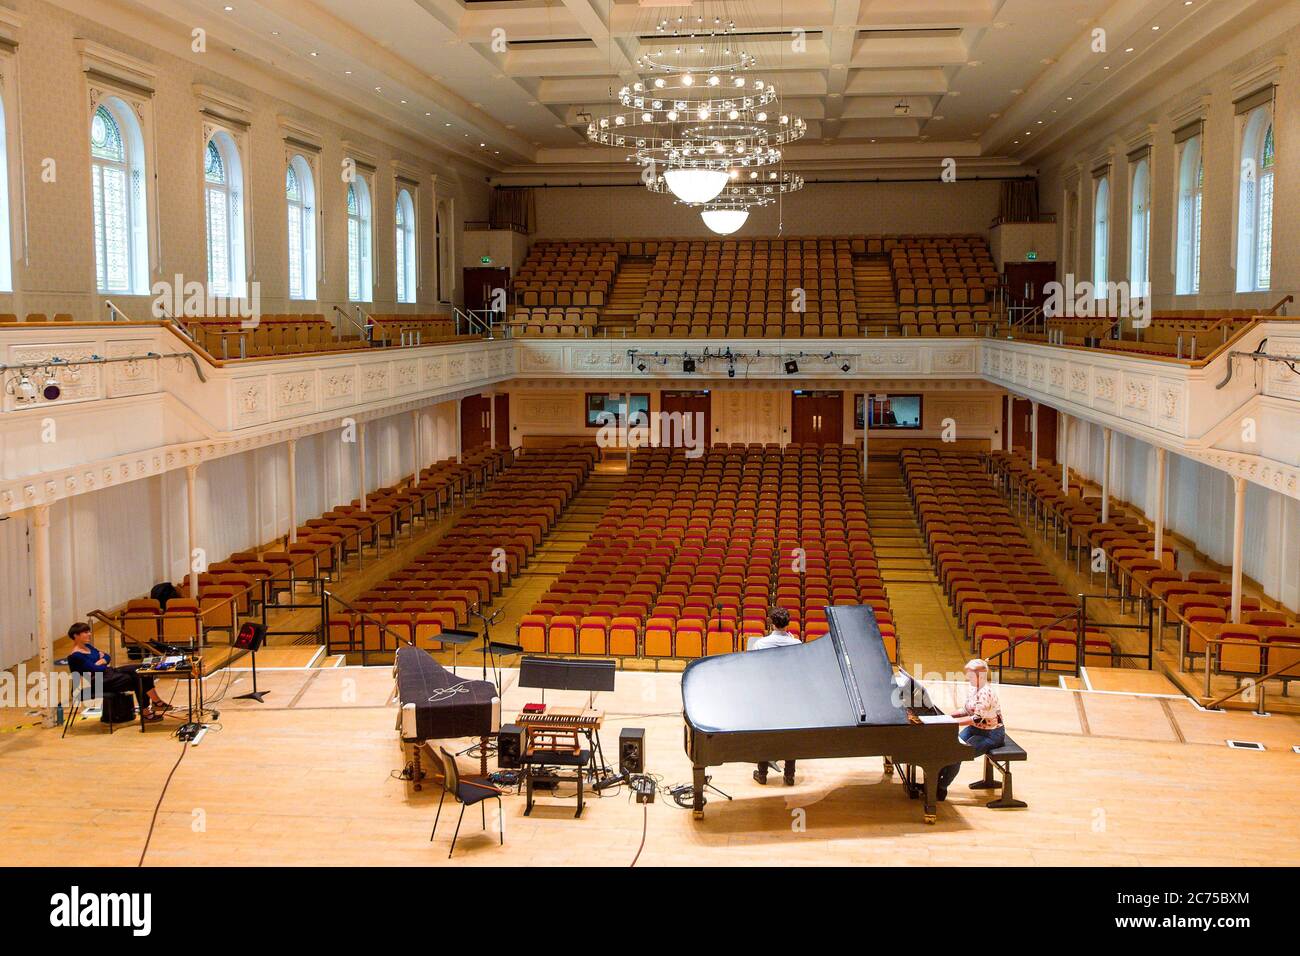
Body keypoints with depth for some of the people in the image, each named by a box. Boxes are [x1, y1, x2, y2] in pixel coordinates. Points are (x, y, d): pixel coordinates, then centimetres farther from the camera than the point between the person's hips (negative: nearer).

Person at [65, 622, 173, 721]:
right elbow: (94, 669, -19)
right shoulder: (75, 655, -13)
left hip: (107, 672, 9)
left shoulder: (88, 646, 15)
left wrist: (101, 662, -8)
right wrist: (105, 666, 0)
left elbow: (107, 657, 14)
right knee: (135, 679, -19)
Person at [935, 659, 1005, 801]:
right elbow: (967, 711, 12)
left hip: (991, 734, -9)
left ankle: (941, 789, -7)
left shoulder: (986, 692, -25)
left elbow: (977, 719, -26)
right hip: (975, 729, 9)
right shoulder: (972, 688, 3)